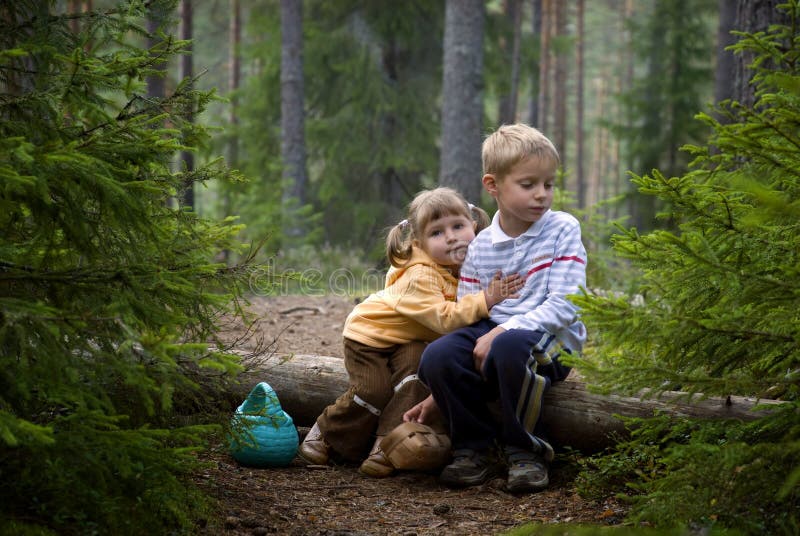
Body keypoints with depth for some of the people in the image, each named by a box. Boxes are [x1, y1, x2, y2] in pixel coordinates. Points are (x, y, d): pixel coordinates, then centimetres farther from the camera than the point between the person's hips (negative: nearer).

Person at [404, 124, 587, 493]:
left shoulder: (562, 230, -2)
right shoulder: (481, 247, 8)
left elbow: (564, 305, -11)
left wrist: (504, 330, -23)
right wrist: (438, 395, 1)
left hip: (551, 340, -4)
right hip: (491, 333, 4)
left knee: (509, 345, -39)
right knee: (437, 356, -26)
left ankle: (524, 451, -17)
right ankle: (477, 448, -4)